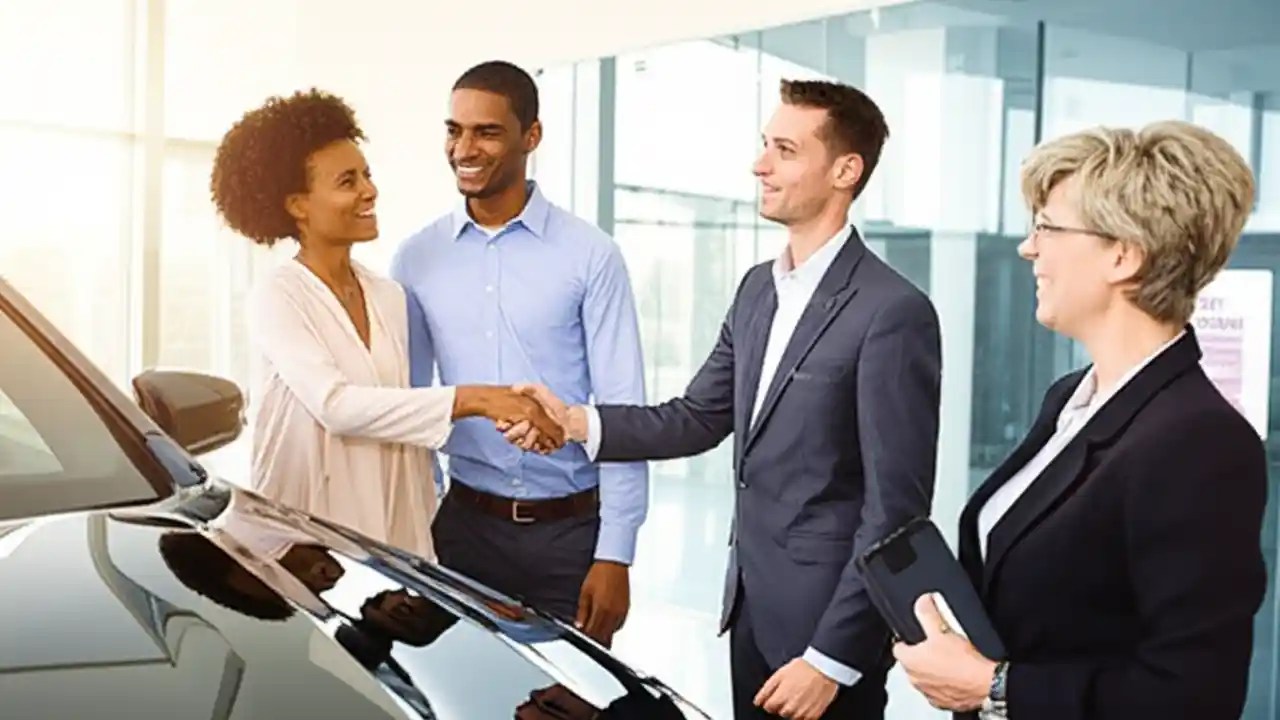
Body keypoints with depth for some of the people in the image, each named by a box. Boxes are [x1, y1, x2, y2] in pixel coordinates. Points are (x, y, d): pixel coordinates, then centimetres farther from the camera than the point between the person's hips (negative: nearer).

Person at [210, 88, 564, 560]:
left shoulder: (390, 298, 9)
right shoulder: (278, 299, -9)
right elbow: (336, 406, -22)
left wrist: (423, 542, 11)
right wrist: (471, 400, -28)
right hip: (306, 545, -5)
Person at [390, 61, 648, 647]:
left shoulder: (589, 256, -6)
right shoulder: (416, 259, 3)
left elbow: (621, 411, -7)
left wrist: (615, 556, -10)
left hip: (570, 530, -2)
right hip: (465, 525, 3)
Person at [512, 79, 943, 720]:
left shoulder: (892, 312, -18)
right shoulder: (759, 288, 8)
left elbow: (895, 509, -19)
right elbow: (698, 418, 10)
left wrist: (832, 659, -18)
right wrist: (579, 423, -5)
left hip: (823, 620, -7)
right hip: (752, 601, 8)